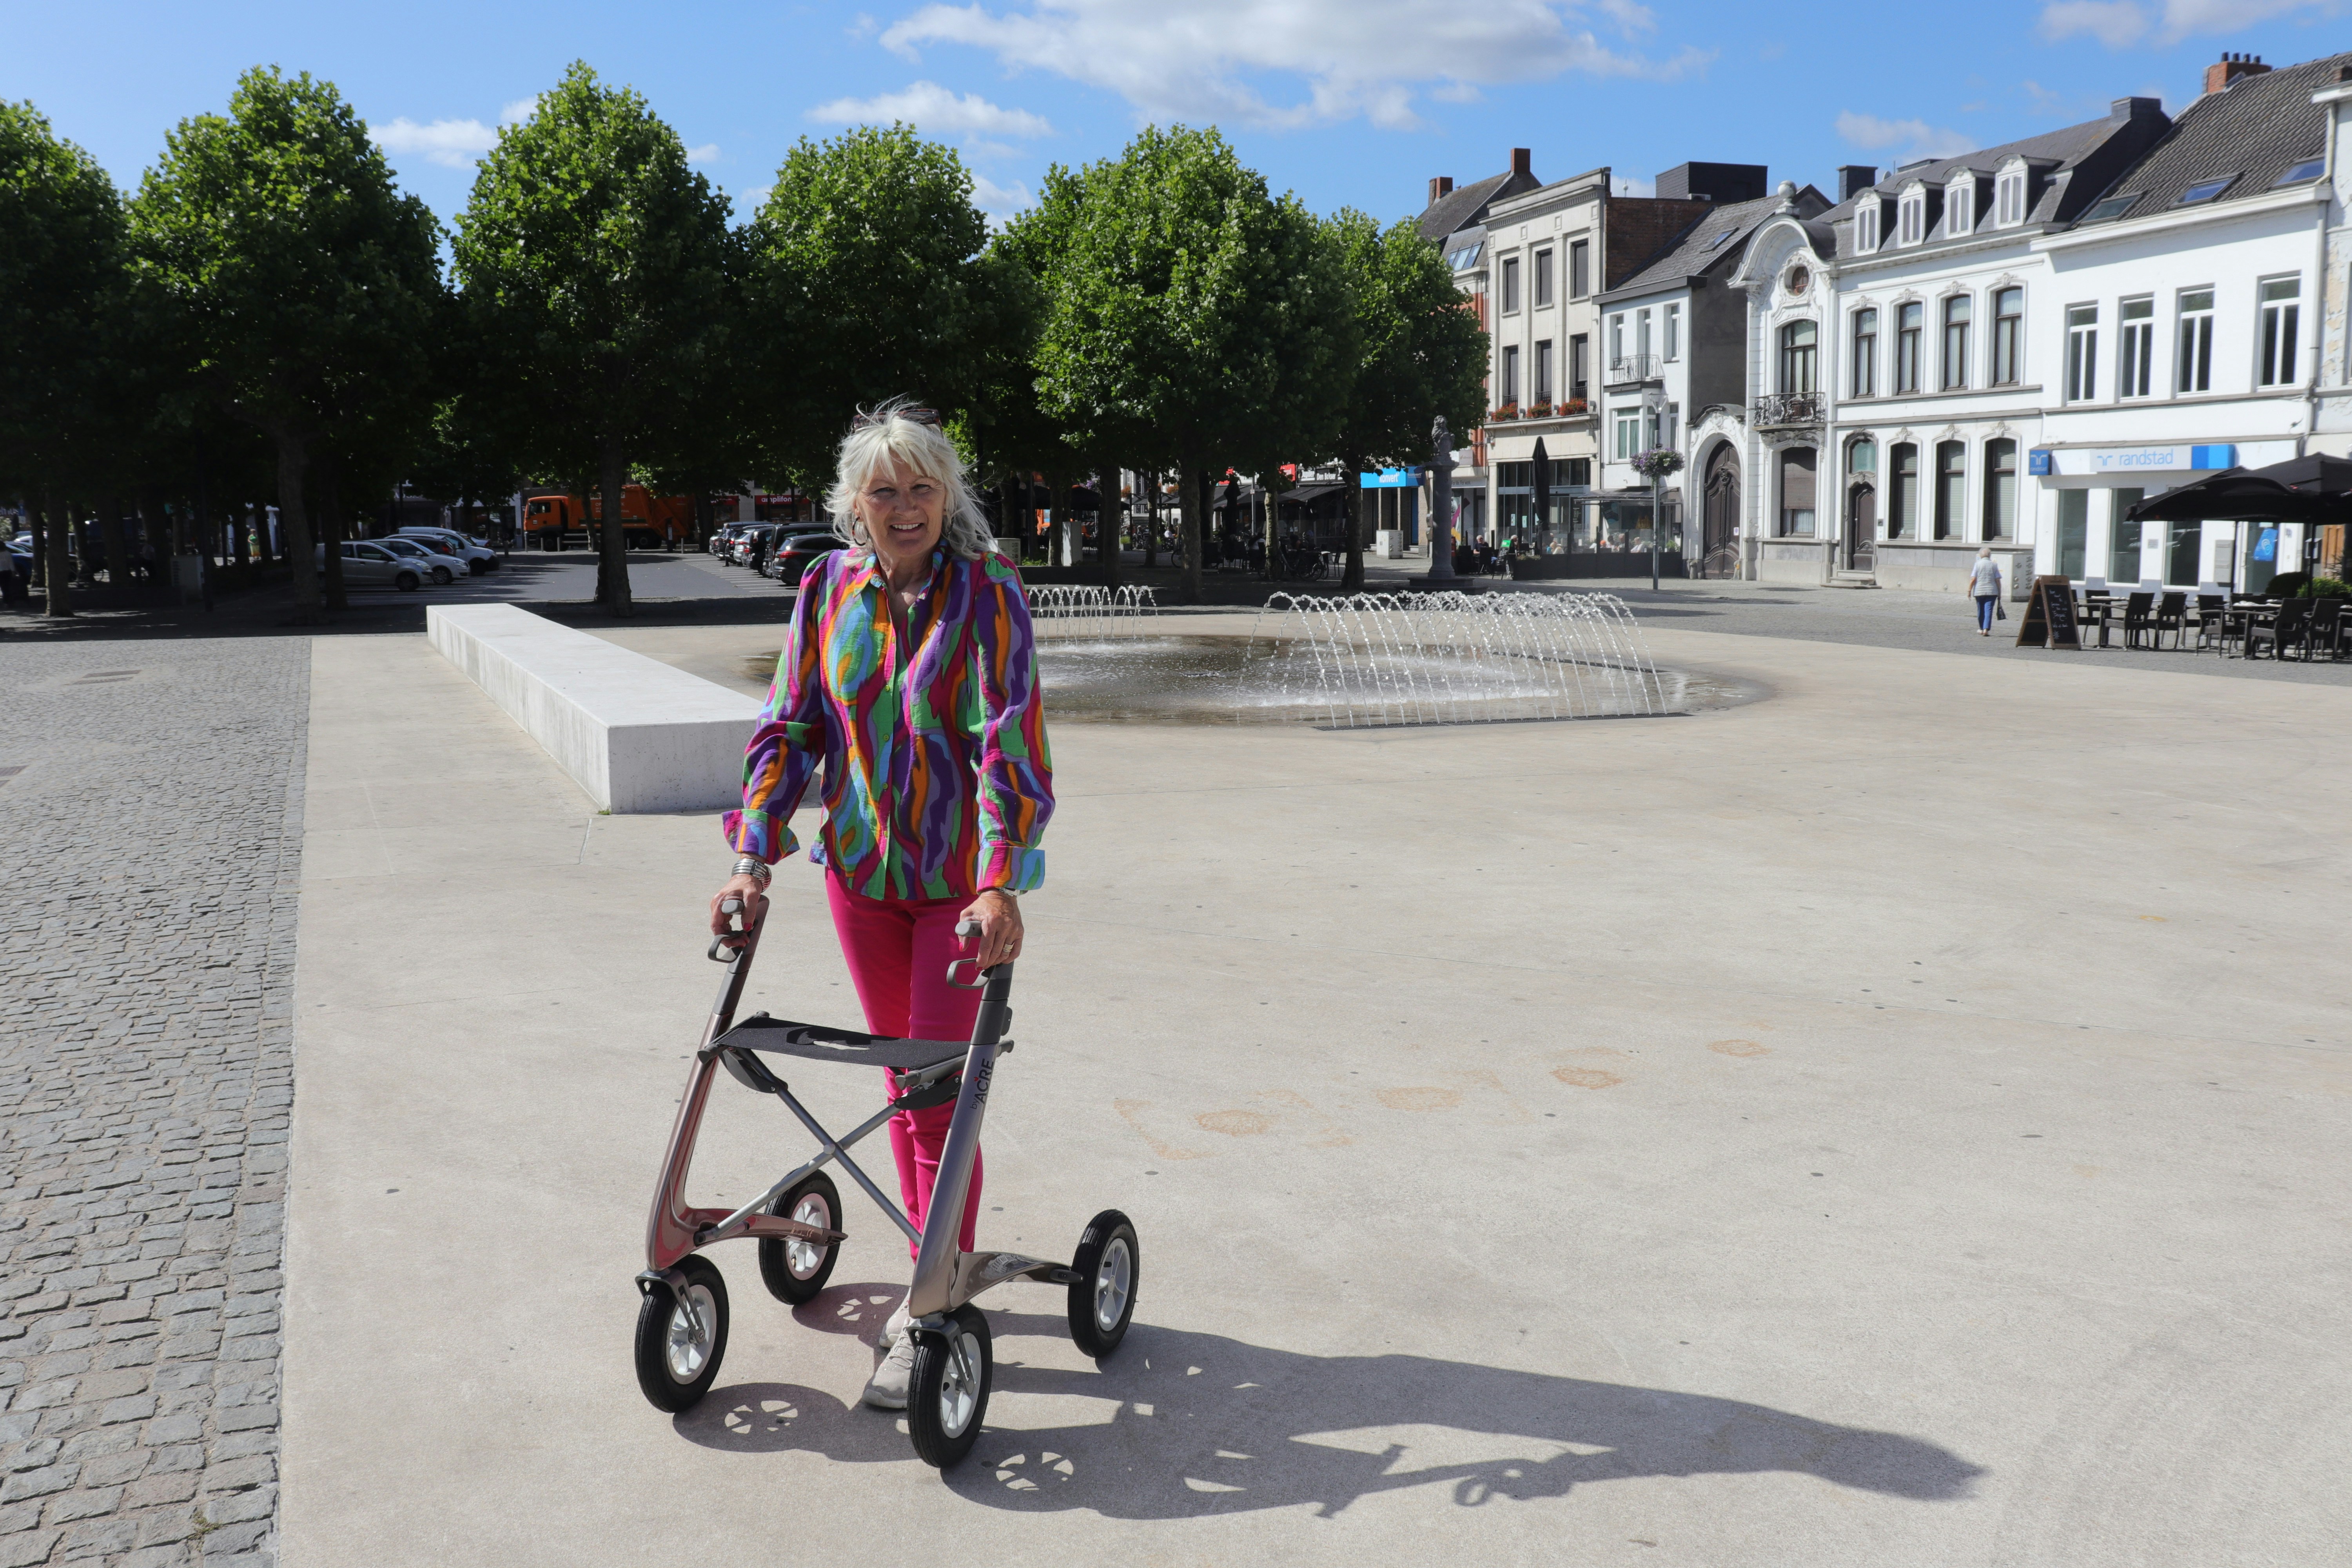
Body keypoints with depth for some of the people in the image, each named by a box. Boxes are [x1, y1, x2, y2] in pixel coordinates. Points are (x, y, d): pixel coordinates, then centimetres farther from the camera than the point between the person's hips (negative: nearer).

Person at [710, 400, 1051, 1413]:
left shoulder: (987, 594, -14)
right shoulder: (829, 588, -1)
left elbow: (1010, 745, -21)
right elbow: (790, 727, 1)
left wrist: (1001, 882, -32)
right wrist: (753, 855, -8)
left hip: (962, 881, -4)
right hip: (861, 872, 5)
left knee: (941, 1092, -4)